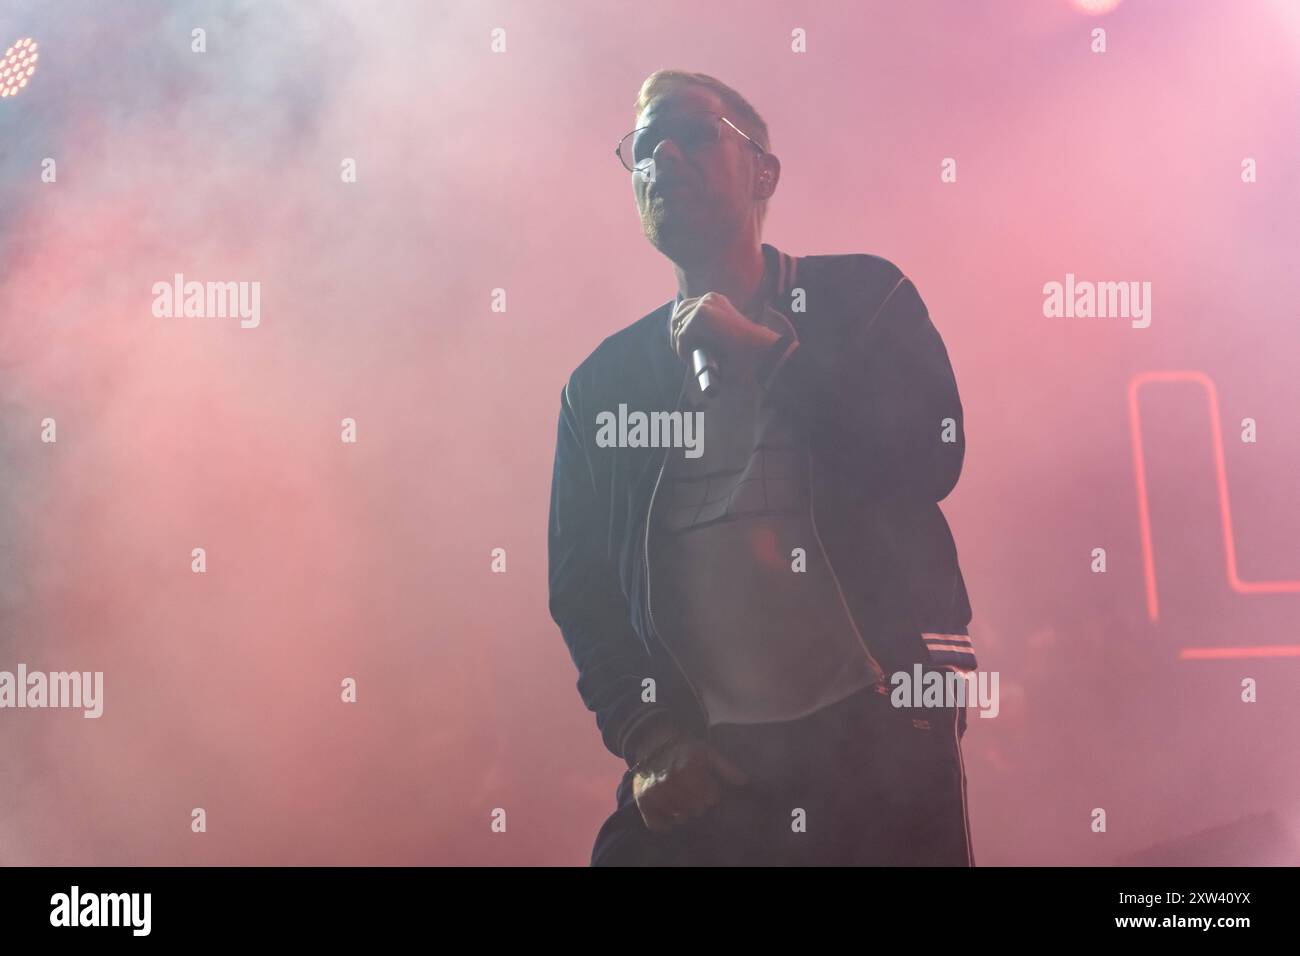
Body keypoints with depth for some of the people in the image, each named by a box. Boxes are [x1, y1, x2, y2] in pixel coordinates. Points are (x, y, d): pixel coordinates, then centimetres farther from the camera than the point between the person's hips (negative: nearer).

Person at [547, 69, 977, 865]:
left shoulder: (863, 297, 7)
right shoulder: (603, 381, 12)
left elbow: (929, 460, -7)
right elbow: (583, 588, 7)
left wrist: (763, 352, -5)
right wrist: (647, 737, -6)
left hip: (877, 738, -1)